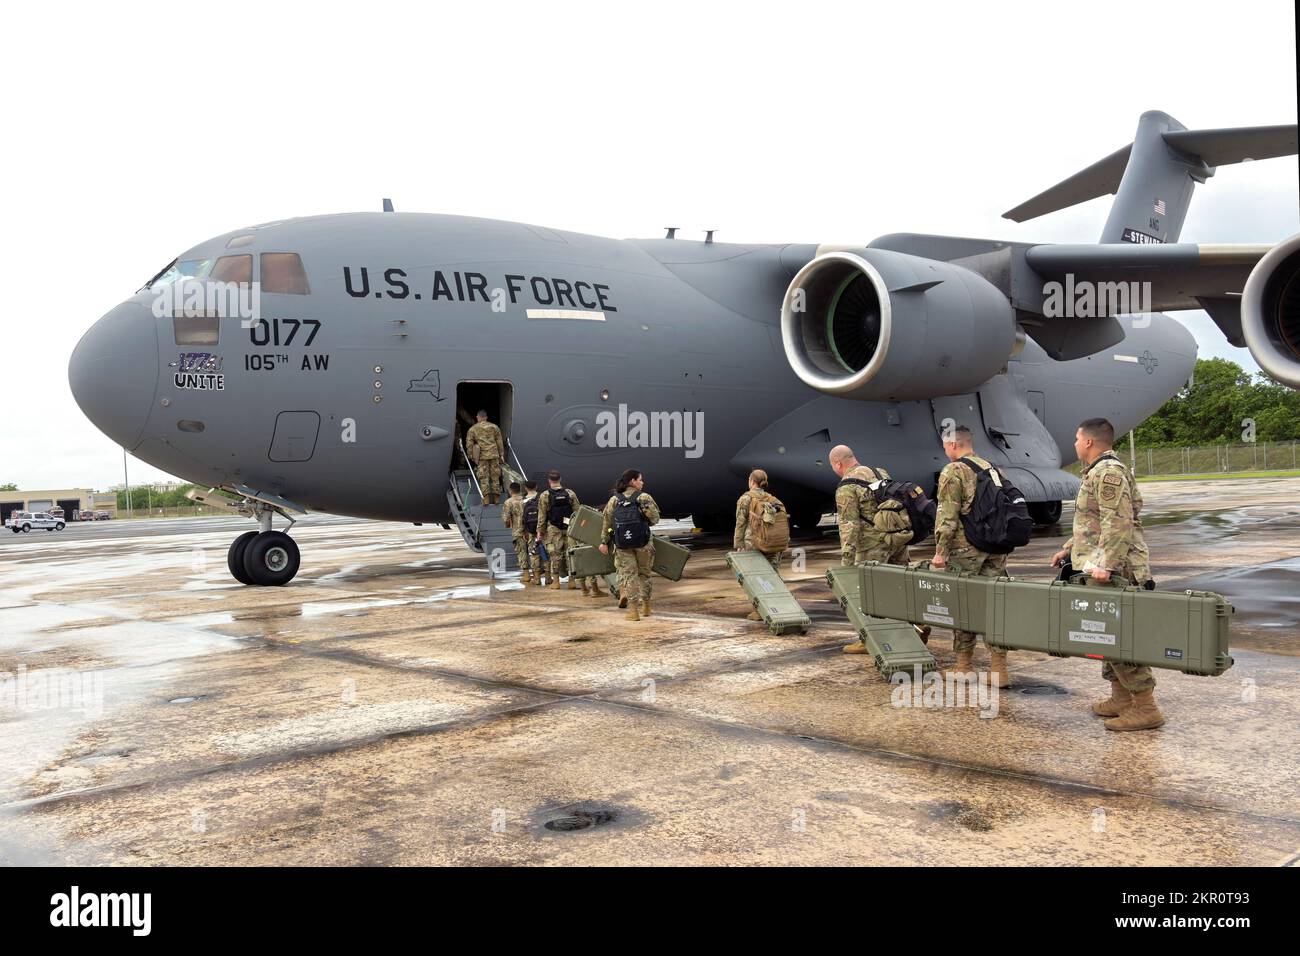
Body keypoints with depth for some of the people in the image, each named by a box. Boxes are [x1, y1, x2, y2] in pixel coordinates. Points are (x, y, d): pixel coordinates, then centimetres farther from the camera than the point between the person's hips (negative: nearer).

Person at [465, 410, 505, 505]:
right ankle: (496, 499, 6)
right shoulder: (494, 427, 10)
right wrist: (501, 455, 13)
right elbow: (499, 442, 9)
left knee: (483, 477, -1)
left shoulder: (472, 429, 6)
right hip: (494, 454, 1)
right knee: (495, 477, 6)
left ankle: (486, 499, -12)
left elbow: (469, 444, 2)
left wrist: (471, 456, 9)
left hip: (481, 456, -1)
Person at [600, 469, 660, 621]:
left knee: (628, 574, 4)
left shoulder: (614, 499, 7)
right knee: (644, 573, 15)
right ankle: (646, 606, 24)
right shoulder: (645, 497, -1)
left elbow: (607, 522, 6)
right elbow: (655, 519, -6)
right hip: (643, 541, -1)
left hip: (622, 542, 1)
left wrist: (604, 542, 11)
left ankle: (633, 610, -6)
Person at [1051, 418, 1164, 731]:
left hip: (1115, 573, -11)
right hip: (1100, 569, 11)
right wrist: (1069, 549, 27)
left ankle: (1145, 708, -6)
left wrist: (1107, 565, -27)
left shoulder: (1108, 472, -14)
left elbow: (1118, 524, -22)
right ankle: (1121, 699, 23)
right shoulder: (1097, 472, 20)